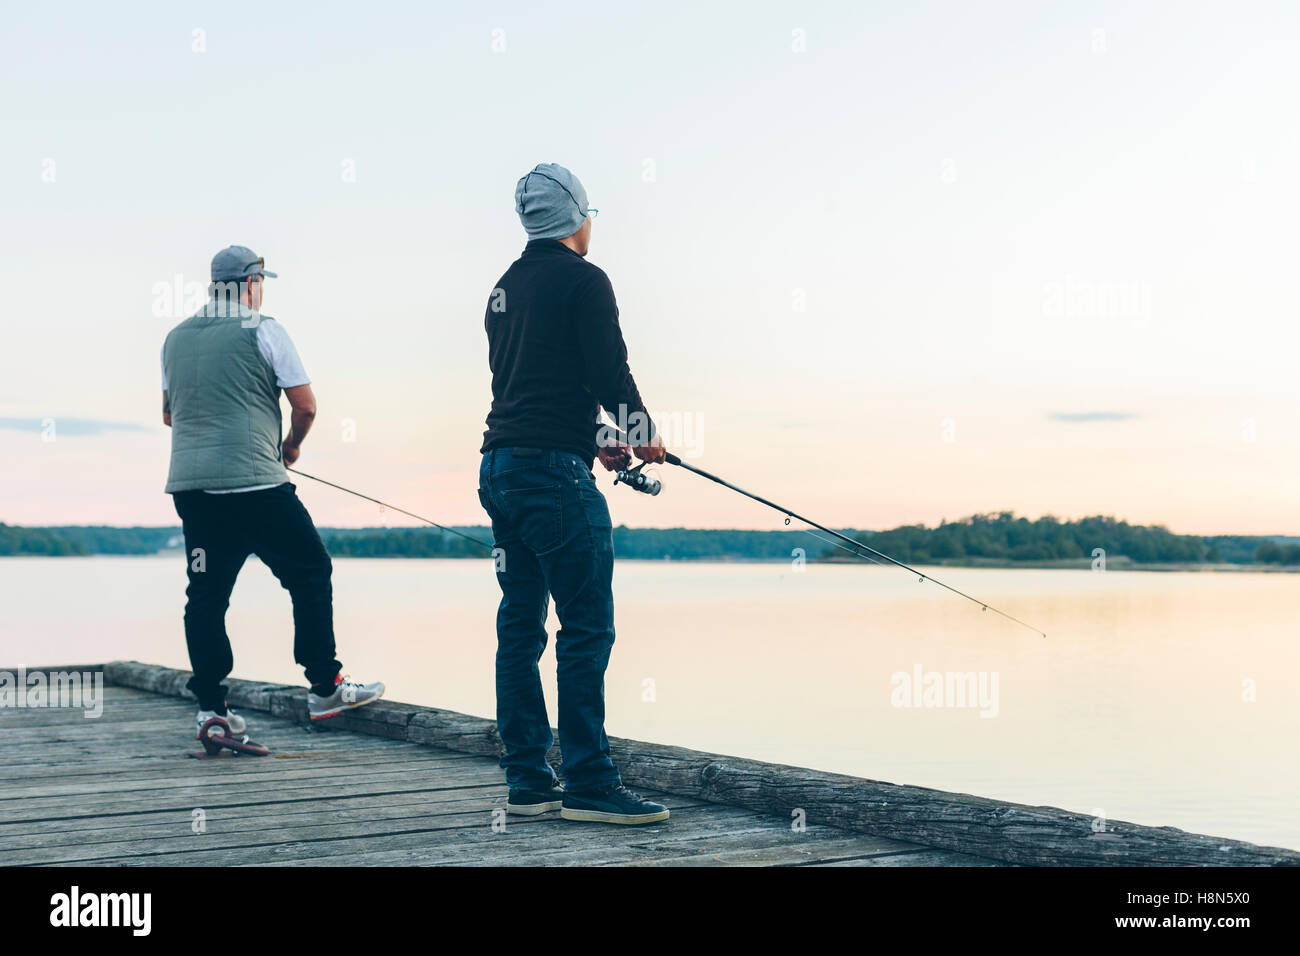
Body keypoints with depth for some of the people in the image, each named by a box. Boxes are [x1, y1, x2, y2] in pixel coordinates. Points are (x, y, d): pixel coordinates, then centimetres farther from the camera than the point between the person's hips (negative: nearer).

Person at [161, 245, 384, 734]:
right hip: (255, 482, -6)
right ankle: (325, 688, 7)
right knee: (310, 572, 6)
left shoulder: (176, 337, 15)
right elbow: (305, 405, -4)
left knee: (206, 592, 7)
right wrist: (292, 444, 15)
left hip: (188, 484, 6)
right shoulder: (264, 331, -2)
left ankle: (211, 706, 3)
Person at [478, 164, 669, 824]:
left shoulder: (505, 287, 19)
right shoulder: (583, 279, -7)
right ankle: (589, 786, -6)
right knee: (586, 628, -6)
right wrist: (644, 433, 5)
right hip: (554, 471, -9)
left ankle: (527, 780, 14)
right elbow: (608, 370, -12)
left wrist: (593, 440, 26)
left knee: (520, 627, 10)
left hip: (500, 466, 9)